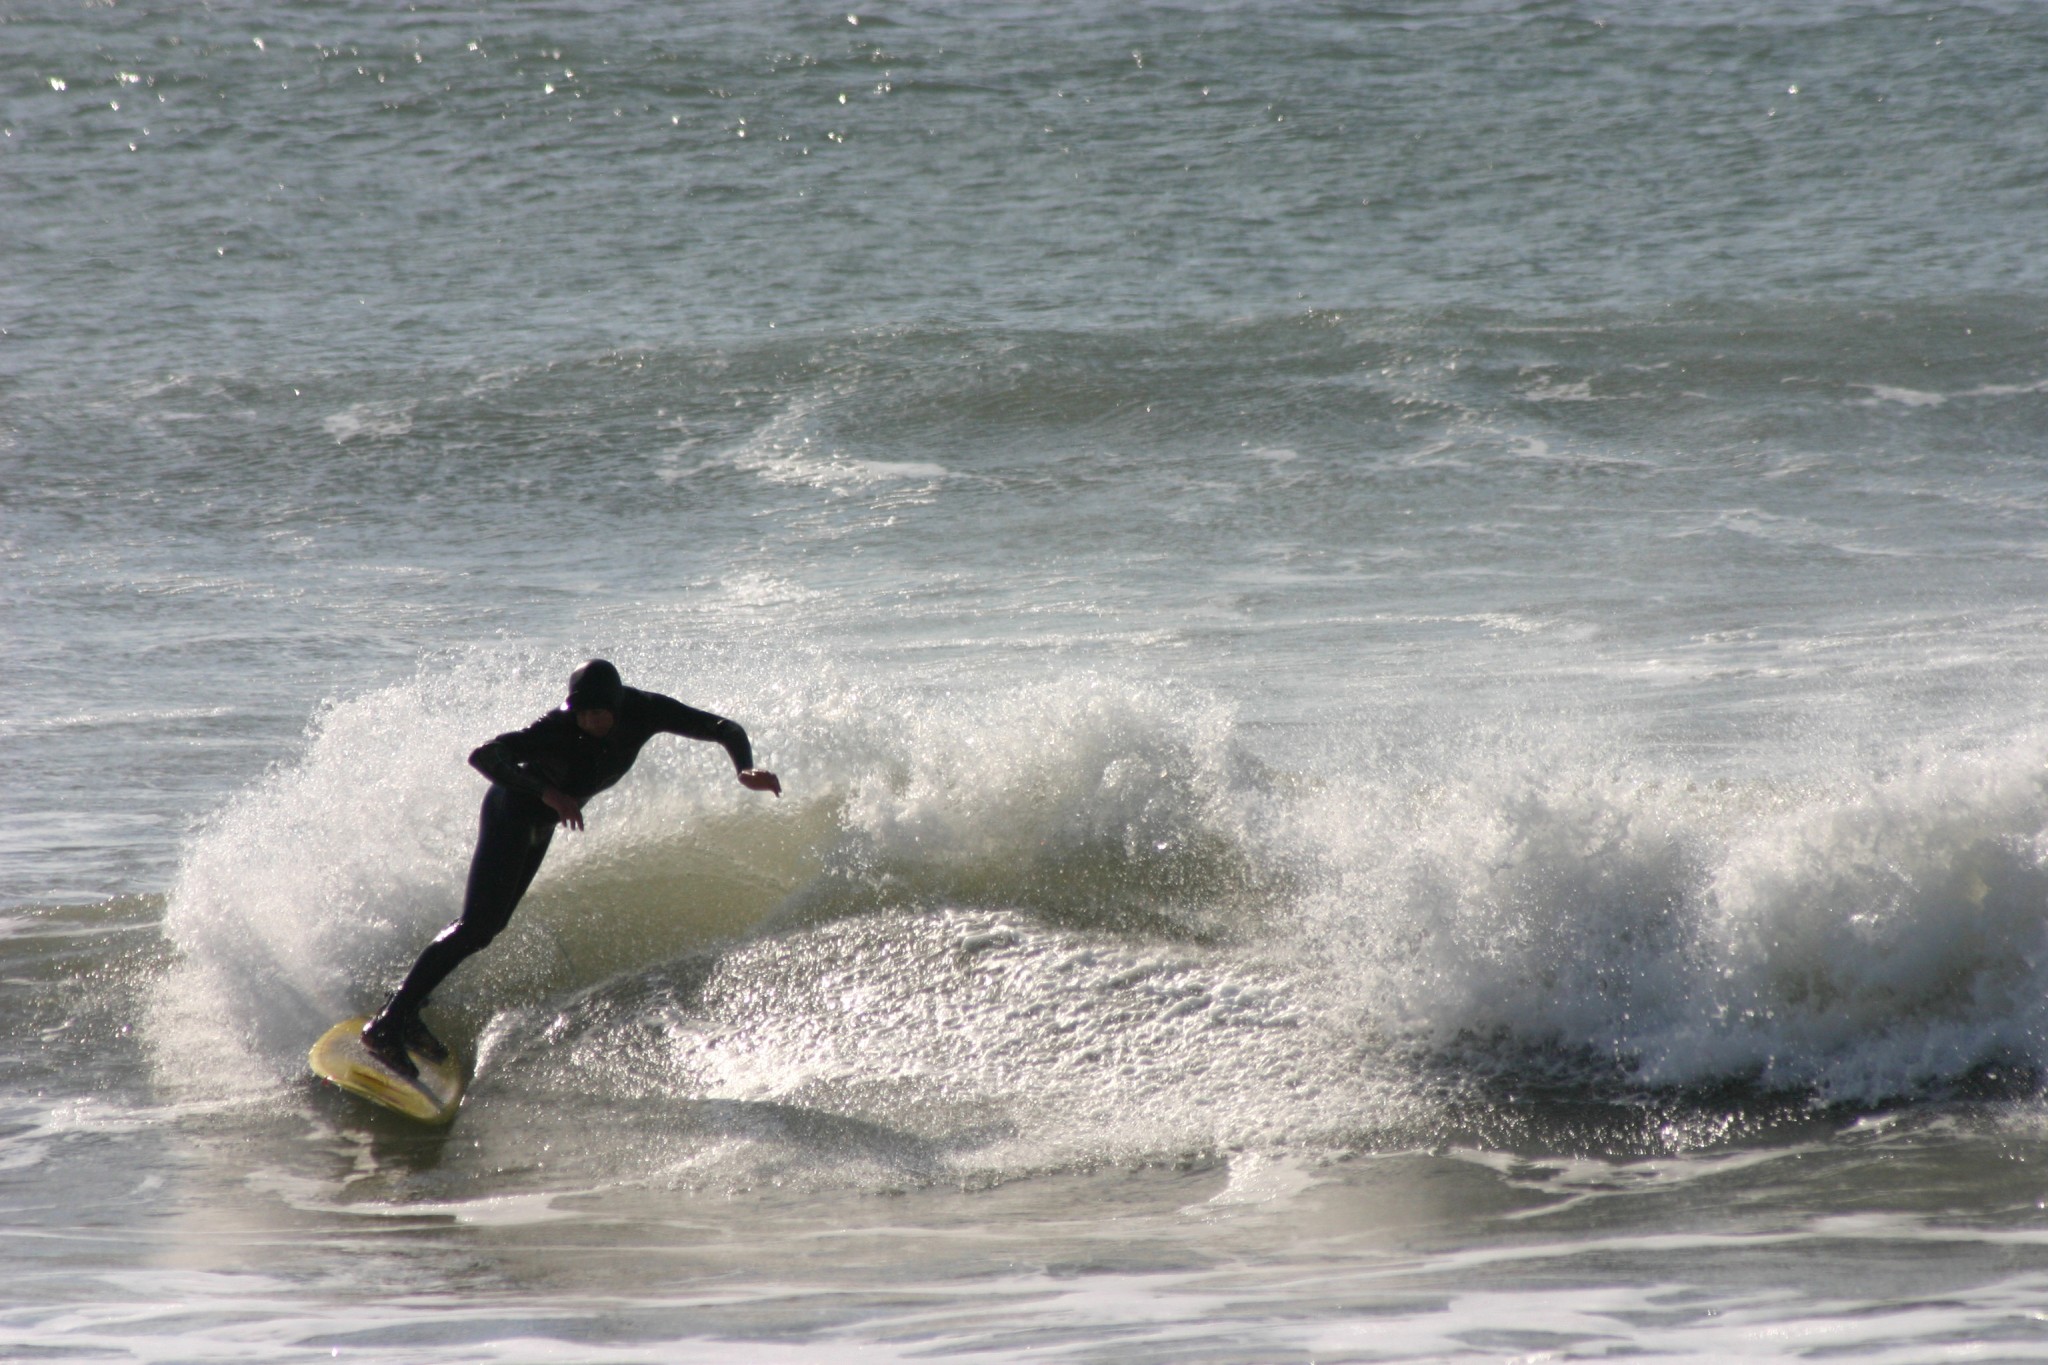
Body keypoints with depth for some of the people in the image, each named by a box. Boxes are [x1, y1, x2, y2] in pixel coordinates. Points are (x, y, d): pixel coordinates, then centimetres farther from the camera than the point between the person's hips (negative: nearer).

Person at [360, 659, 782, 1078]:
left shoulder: (644, 713, -18)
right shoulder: (558, 729, -33)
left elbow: (725, 730, -14)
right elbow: (483, 756, -39)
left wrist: (746, 769, -34)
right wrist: (547, 793, -46)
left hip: (541, 822, 8)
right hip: (513, 811, -8)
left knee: (491, 922, 11)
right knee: (478, 926, -18)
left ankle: (406, 1011, 17)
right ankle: (388, 1024, -22)